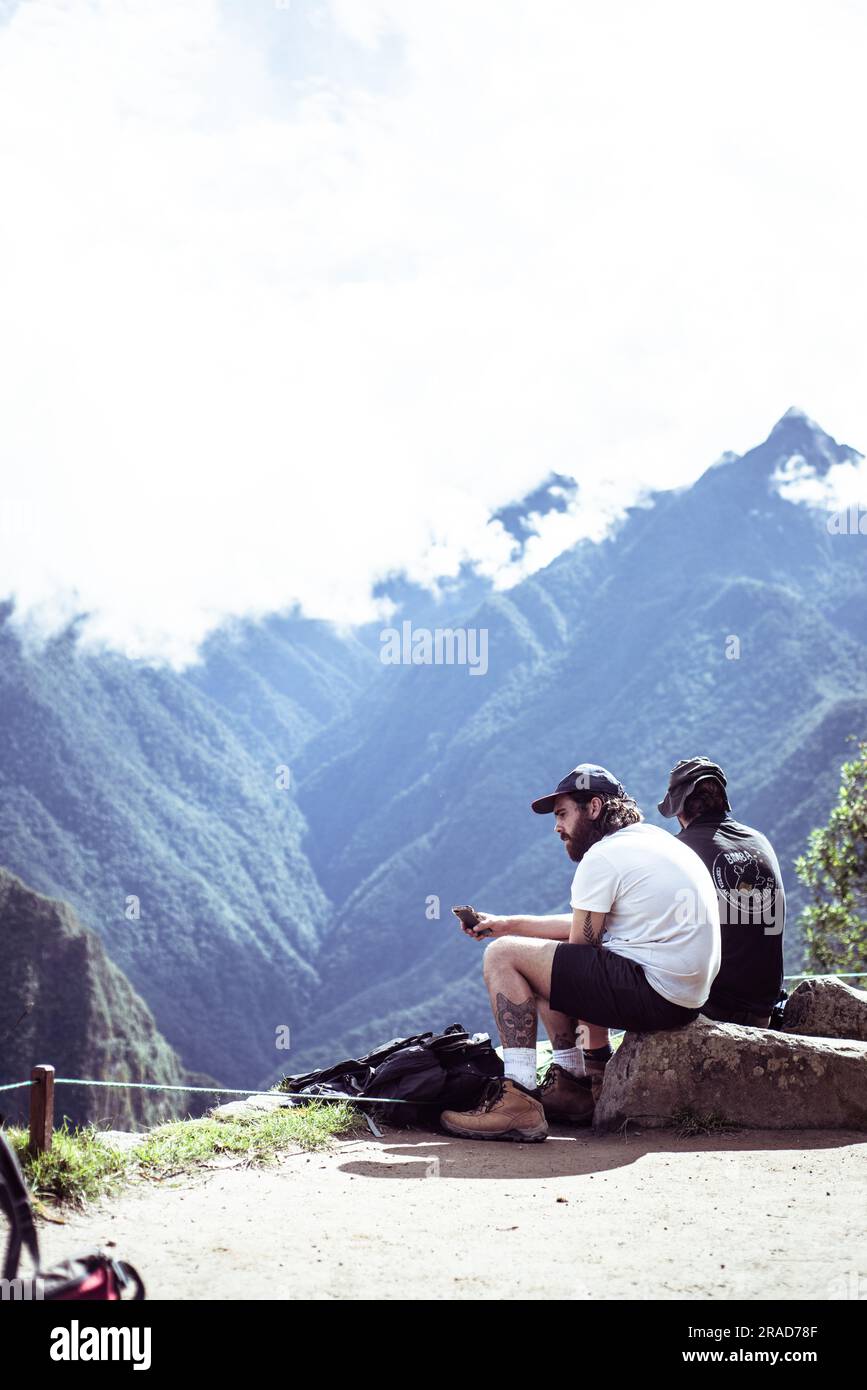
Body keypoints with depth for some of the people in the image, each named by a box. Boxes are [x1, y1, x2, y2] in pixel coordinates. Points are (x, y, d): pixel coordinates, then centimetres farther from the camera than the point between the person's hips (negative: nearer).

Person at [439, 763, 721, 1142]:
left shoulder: (602, 855, -10)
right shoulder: (652, 840, 19)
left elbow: (578, 947, -7)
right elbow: (586, 926, 22)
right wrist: (505, 924, 21)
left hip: (653, 992, -10)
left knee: (503, 955, -8)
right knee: (548, 968, 28)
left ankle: (518, 1102, -15)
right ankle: (572, 1086, 23)